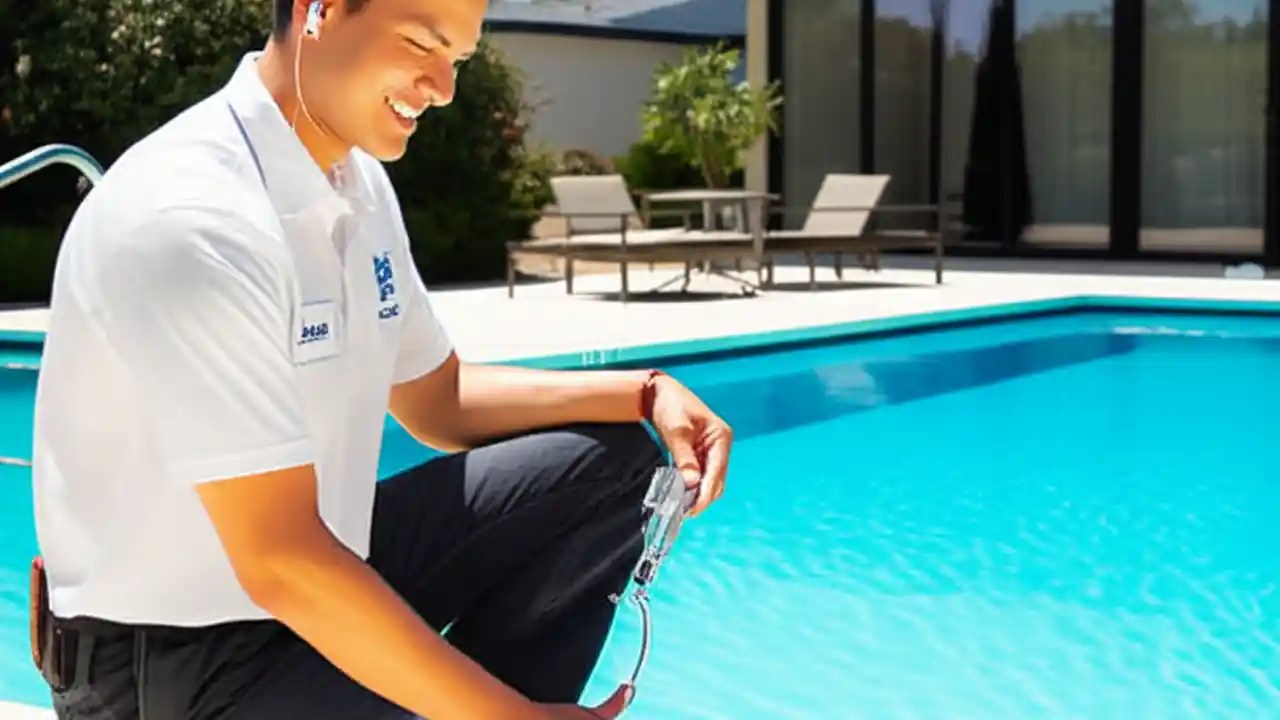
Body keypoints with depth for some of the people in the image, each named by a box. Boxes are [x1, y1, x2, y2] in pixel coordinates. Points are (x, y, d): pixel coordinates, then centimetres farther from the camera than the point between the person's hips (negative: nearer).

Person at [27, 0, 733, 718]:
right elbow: (281, 566, -28)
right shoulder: (196, 219, -26)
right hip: (175, 661, -9)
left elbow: (438, 399, 14)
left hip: (321, 586, 9)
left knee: (607, 461, 5)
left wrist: (645, 393, -1)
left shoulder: (355, 179, 2)